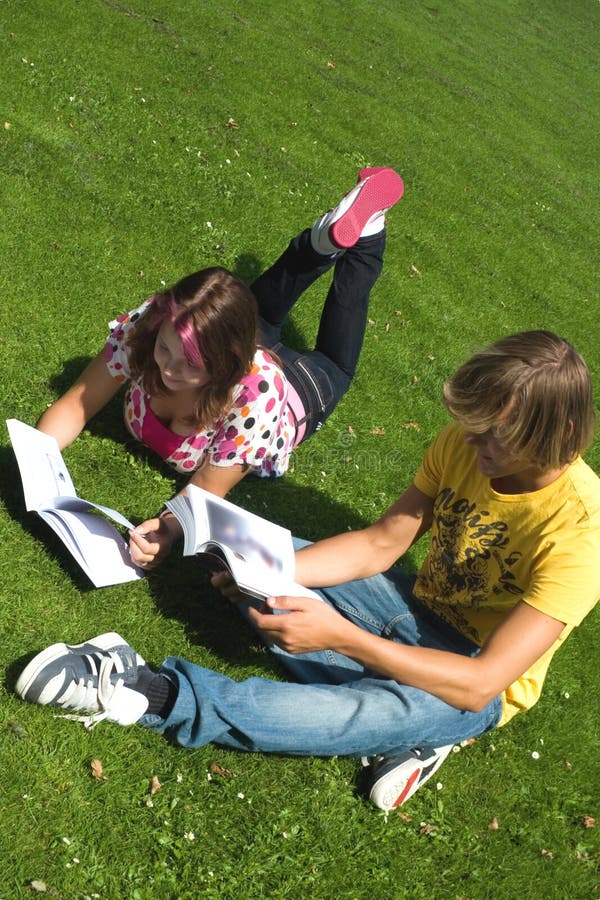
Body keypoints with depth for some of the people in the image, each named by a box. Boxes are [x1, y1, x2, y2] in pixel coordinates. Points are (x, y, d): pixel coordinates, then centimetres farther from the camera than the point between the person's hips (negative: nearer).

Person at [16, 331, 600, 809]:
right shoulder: (466, 443, -12)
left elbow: (482, 683, -32)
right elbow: (380, 544, -5)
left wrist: (342, 636, -38)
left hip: (478, 684, -6)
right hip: (419, 609, 6)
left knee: (388, 712, -39)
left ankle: (155, 696, -32)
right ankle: (397, 725, -16)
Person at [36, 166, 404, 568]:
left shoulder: (257, 394, -51)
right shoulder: (143, 327, -42)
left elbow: (208, 489, -40)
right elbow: (75, 405, -30)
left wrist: (168, 527, -60)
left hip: (301, 389, -1)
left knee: (334, 366, 29)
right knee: (264, 304, 32)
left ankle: (366, 233, 35)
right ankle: (331, 236, 31)